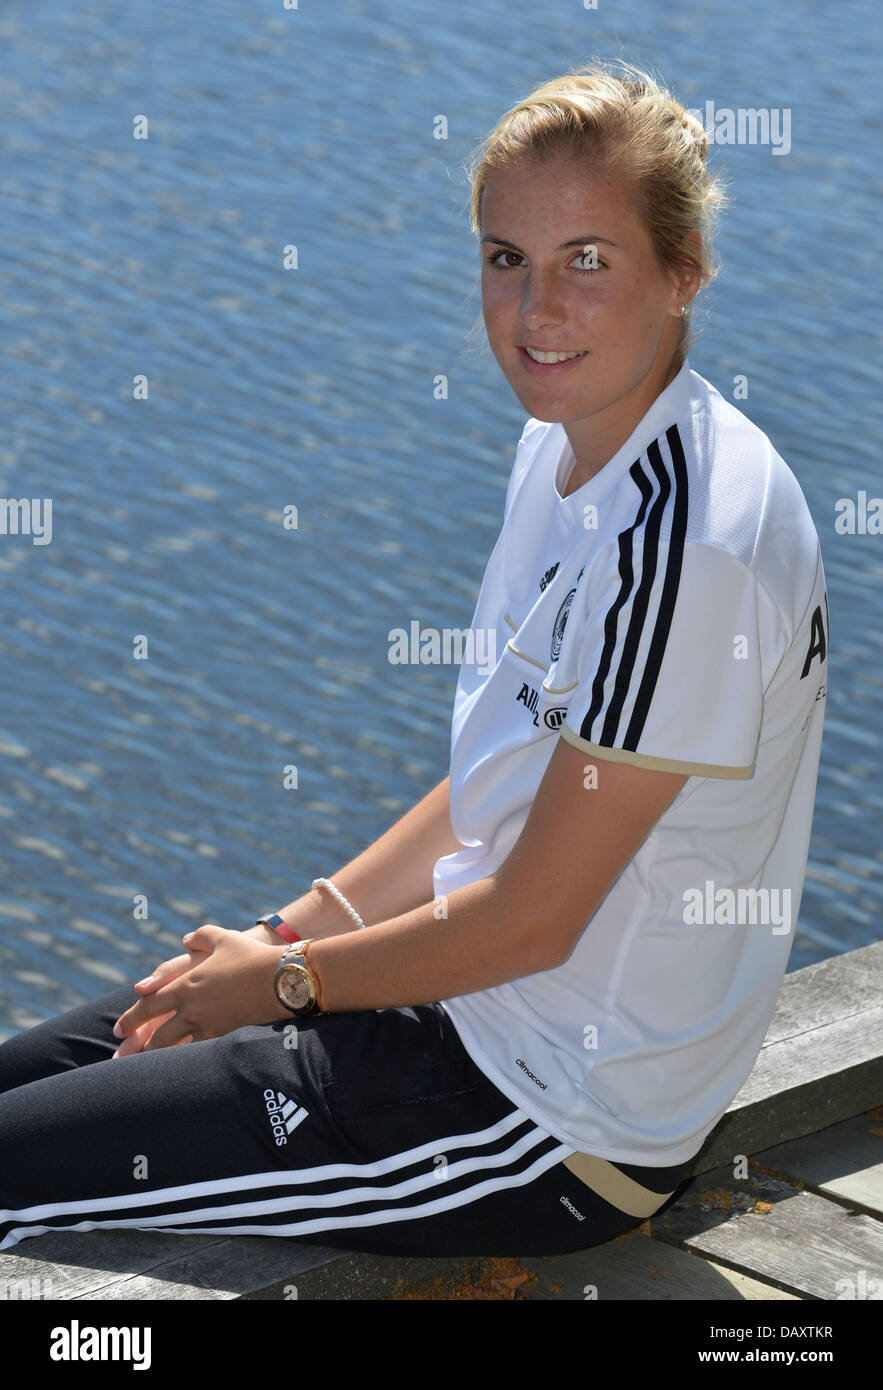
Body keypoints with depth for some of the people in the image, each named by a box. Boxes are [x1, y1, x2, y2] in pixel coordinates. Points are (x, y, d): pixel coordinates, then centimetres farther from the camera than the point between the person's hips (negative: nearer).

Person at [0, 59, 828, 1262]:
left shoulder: (689, 546, -26)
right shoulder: (569, 448, 5)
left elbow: (534, 921, -21)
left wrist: (286, 981, -7)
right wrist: (290, 933, 6)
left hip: (550, 1132, -9)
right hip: (483, 1006, 10)